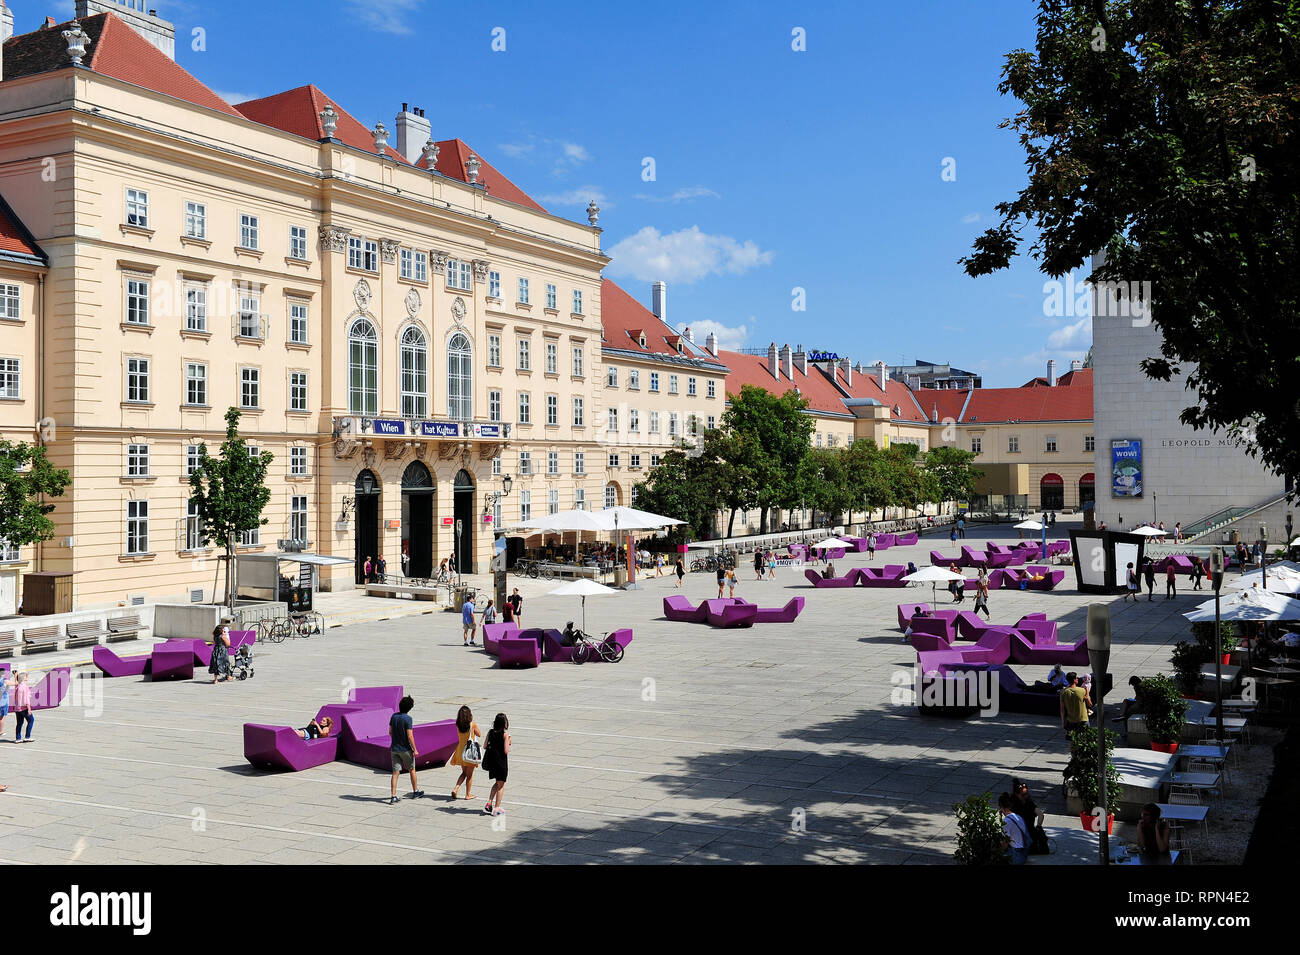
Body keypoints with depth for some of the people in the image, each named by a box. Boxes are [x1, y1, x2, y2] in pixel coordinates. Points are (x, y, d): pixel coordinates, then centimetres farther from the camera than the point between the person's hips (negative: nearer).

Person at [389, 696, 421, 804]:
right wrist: (415, 749, -10)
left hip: (394, 749, 5)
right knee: (412, 770, 15)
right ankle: (415, 792, 27)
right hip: (405, 749, -5)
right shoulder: (408, 719, -17)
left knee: (395, 772, 3)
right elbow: (410, 736, -18)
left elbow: (390, 732, 10)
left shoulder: (393, 716, 1)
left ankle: (393, 796, -3)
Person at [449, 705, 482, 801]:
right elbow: (479, 735, -1)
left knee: (464, 772, 20)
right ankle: (468, 794, 17)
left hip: (460, 751, 4)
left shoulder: (458, 725, -5)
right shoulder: (473, 725, -16)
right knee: (470, 774, 10)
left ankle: (455, 789, 3)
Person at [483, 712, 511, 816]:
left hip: (491, 761, 5)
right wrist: (509, 743, -1)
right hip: (501, 762, -5)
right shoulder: (505, 734, -16)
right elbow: (506, 751, -19)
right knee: (501, 785, 9)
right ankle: (497, 808, 11)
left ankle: (489, 804, 12)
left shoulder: (490, 732, -2)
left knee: (497, 783, 23)